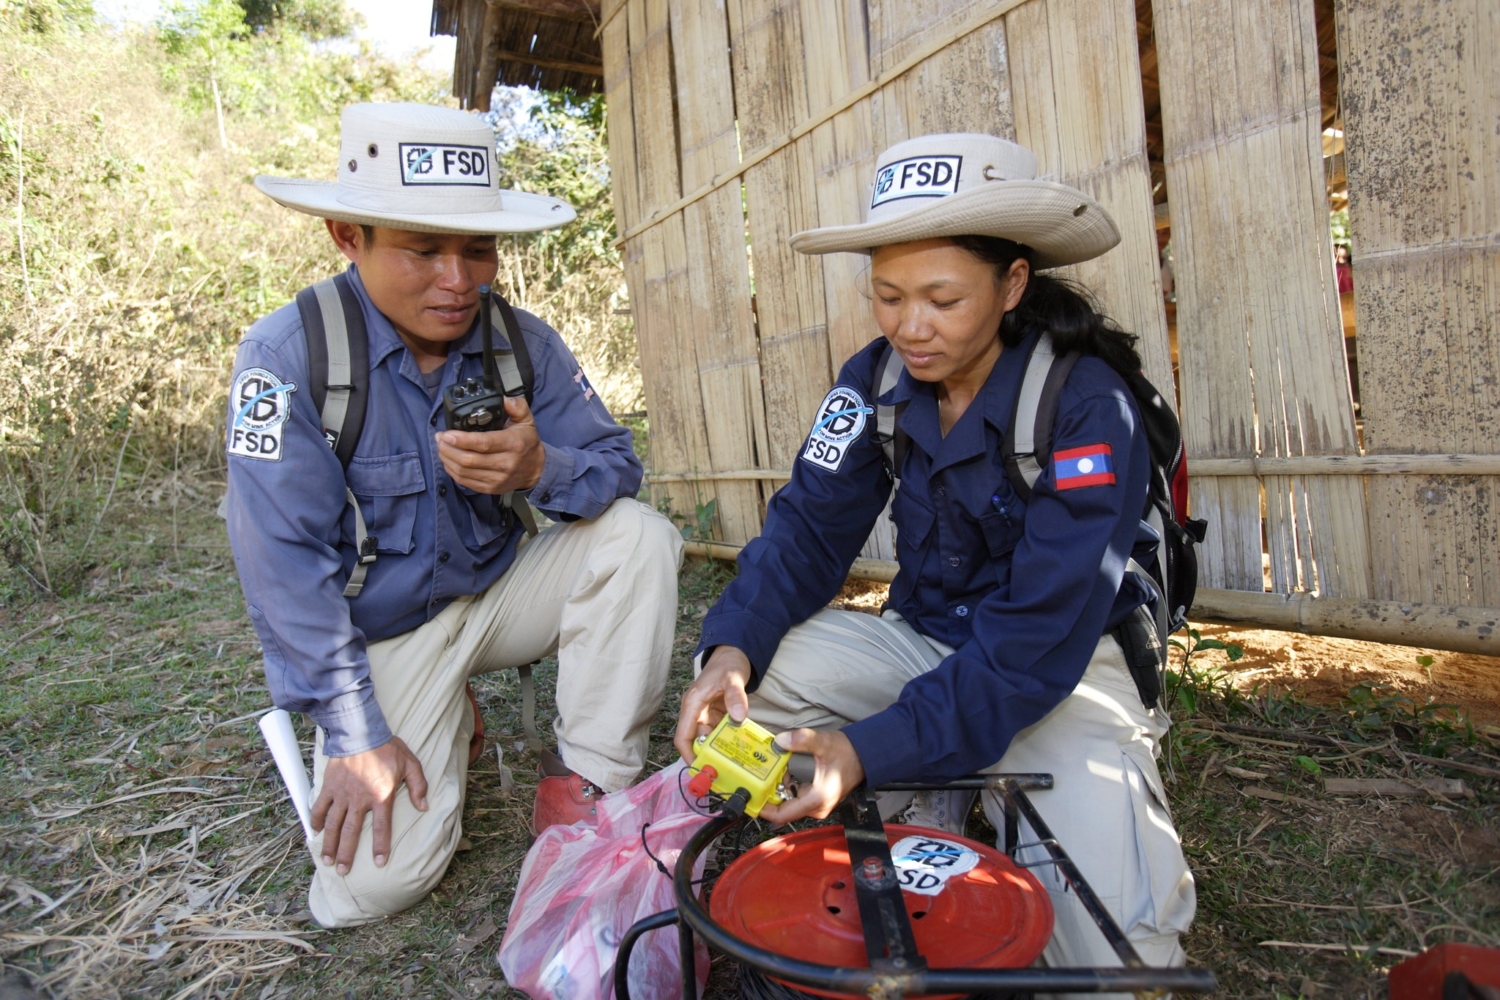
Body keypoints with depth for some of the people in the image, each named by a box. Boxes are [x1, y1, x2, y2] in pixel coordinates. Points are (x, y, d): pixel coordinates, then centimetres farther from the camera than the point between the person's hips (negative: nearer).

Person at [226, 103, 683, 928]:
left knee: (637, 535, -20)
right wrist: (355, 734, -19)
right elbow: (284, 561, -19)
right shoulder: (288, 355, -18)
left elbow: (618, 466, -10)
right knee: (372, 885, -15)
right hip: (384, 633, -3)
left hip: (497, 593, 3)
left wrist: (541, 470, -35)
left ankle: (585, 782, -12)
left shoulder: (522, 342, -7)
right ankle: (448, 725, 16)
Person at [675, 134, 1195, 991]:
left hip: (1065, 671, -4)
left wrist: (872, 749, -37)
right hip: (925, 641, 5)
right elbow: (811, 527, -9)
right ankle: (934, 811, -1)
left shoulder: (1088, 407, -23)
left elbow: (1038, 639, -27)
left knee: (1109, 949, -22)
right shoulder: (879, 382, -6)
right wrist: (733, 648, -29)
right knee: (753, 669, -20)